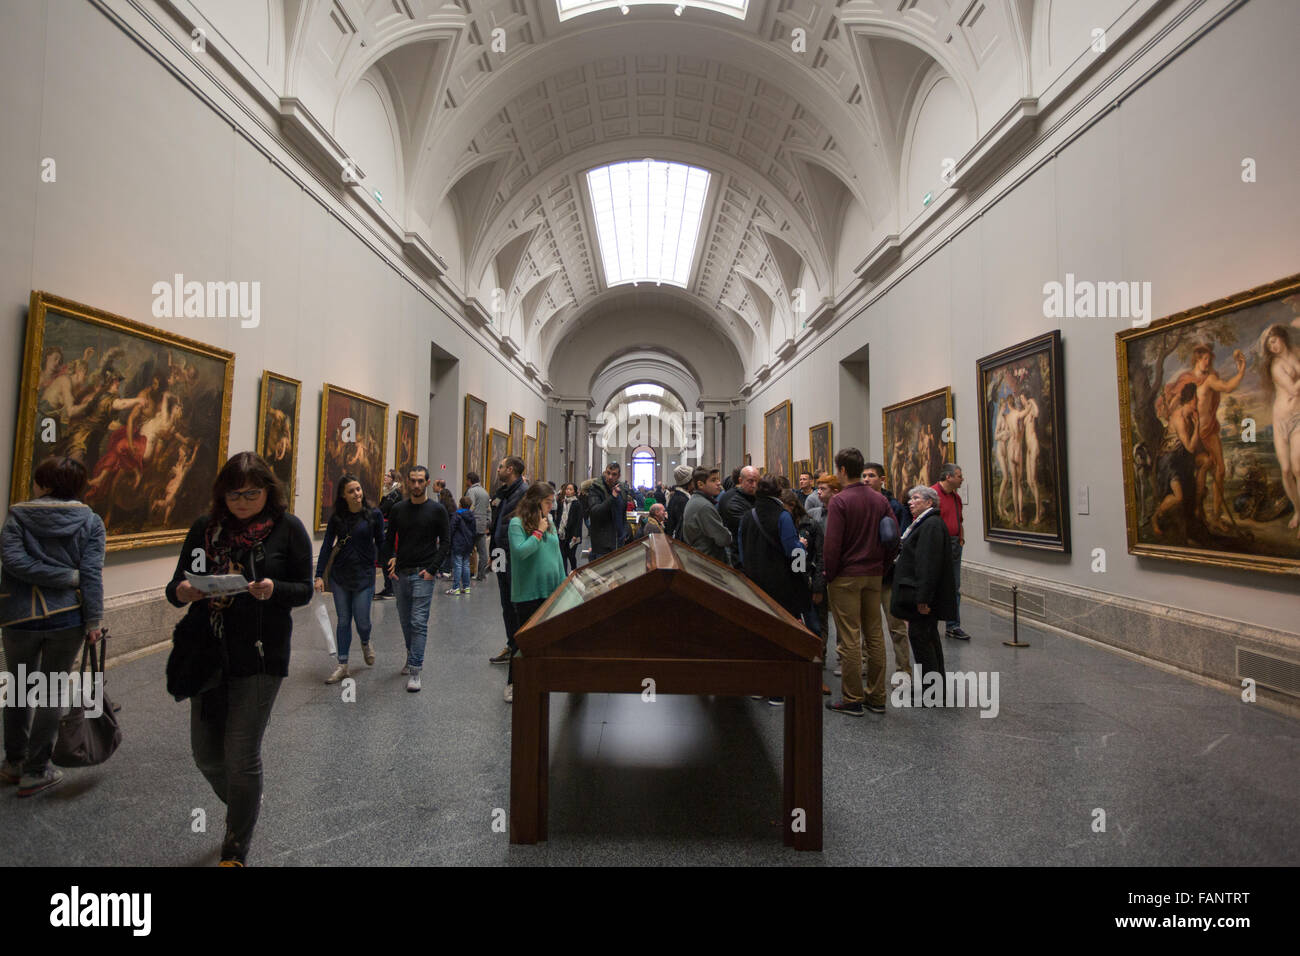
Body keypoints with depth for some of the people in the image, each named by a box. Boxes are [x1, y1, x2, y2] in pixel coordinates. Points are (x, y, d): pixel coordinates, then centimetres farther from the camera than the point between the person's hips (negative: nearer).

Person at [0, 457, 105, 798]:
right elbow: (92, 574, -9)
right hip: (67, 619, -1)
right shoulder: (90, 521, -3)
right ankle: (35, 772, 20)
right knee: (52, 693, 11)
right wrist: (94, 620, -5)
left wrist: (67, 576, -7)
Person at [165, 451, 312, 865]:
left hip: (261, 658, -4)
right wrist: (181, 593, -16)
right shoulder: (205, 526, 3)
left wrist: (273, 590, -25)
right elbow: (176, 585, 6)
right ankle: (244, 806, 47)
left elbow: (304, 590, -5)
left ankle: (236, 851, 27)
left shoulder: (287, 528, -6)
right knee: (206, 754, 15)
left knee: (242, 757, 3)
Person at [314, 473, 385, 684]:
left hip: (364, 574, -2)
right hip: (340, 575, 2)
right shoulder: (337, 518, 0)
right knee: (343, 621, 8)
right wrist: (319, 575, -6)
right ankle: (343, 666, 18)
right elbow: (327, 546, -1)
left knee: (362, 620, 1)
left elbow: (380, 542, 4)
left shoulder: (374, 514, -6)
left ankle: (366, 644, 35)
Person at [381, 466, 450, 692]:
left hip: (423, 574, -4)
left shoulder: (437, 510, -3)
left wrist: (432, 569, -10)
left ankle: (414, 671, -5)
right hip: (400, 573, 4)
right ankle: (413, 657, 34)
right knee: (405, 620, 15)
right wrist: (389, 562, 0)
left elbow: (445, 542, -2)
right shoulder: (398, 509, 7)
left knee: (418, 622, -9)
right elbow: (389, 539, 14)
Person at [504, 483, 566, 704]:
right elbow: (520, 551, -23)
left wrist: (563, 584, 14)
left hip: (550, 591, 6)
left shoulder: (549, 523, 9)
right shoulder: (517, 523, -9)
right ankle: (512, 685, 21)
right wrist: (538, 532, -17)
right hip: (528, 593, -6)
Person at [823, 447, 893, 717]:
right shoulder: (880, 499, 6)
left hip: (846, 576, -6)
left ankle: (852, 700, 9)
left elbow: (832, 545, -17)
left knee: (849, 638, 0)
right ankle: (877, 697, 22)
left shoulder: (839, 501, -13)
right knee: (875, 634, 13)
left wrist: (828, 576, -6)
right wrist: (881, 565, 14)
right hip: (874, 575, 7)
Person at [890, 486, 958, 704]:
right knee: (929, 636, 17)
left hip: (925, 592, -11)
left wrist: (923, 597, -25)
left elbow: (929, 564, -23)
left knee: (919, 635, -5)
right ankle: (938, 686, 28)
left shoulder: (932, 525, -17)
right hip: (922, 593, 11)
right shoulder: (924, 523, 16)